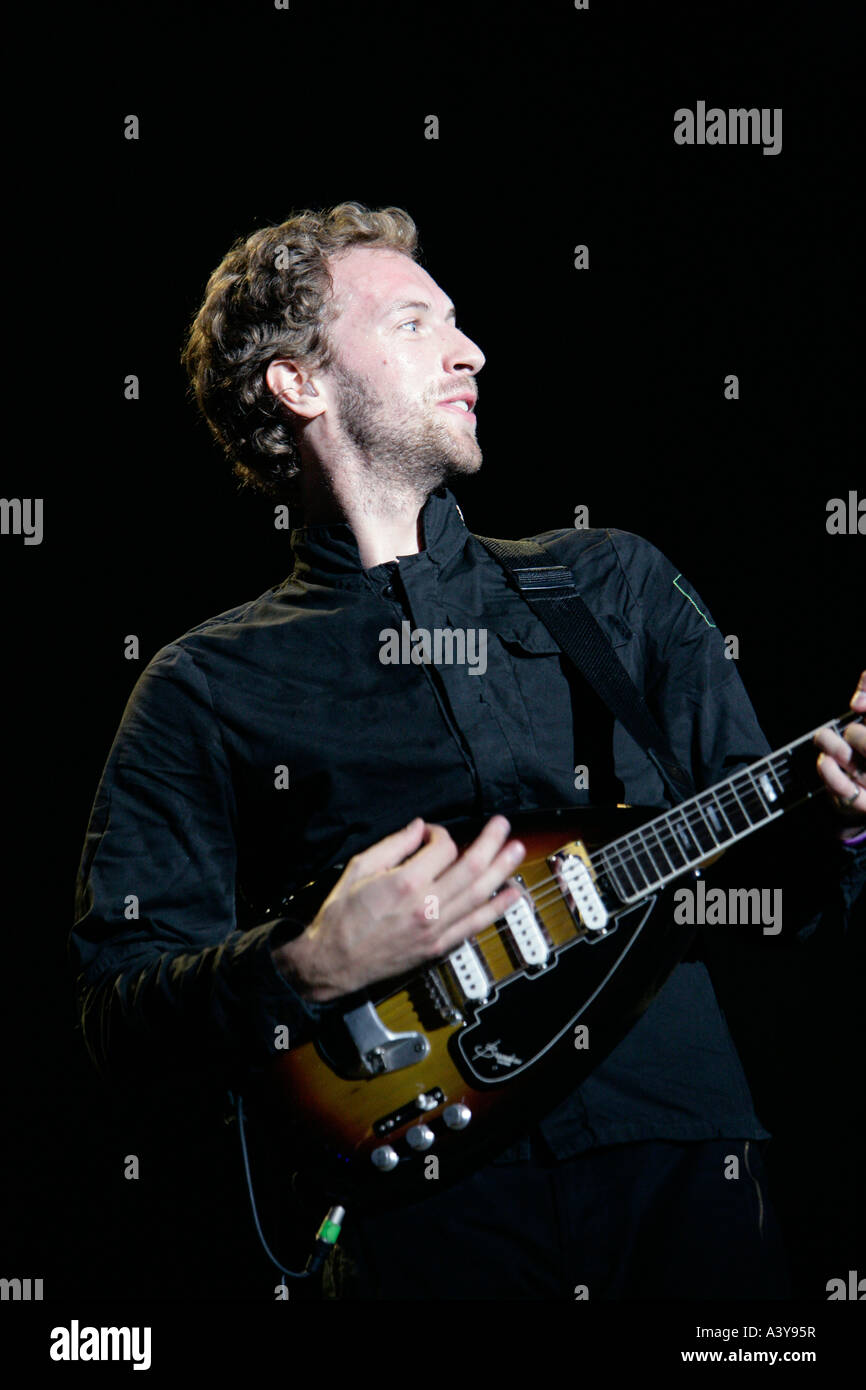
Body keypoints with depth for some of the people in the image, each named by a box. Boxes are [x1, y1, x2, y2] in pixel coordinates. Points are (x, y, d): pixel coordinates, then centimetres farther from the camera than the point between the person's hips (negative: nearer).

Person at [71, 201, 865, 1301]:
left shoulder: (617, 584, 16)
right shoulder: (211, 689, 7)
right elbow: (114, 1012, 1)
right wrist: (315, 971, -15)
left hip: (686, 1175, 3)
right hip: (432, 1208, -2)